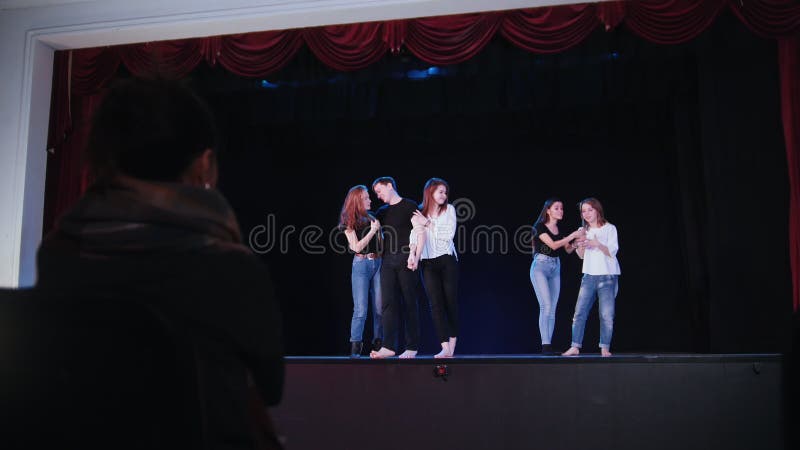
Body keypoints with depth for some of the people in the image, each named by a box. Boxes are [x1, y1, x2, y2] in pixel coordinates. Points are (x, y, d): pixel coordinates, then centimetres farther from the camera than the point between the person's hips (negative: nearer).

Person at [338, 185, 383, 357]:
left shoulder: (371, 218, 13)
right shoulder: (349, 221, -1)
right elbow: (357, 247, -10)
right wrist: (373, 230, -9)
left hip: (378, 263, 5)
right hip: (361, 264, -5)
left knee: (379, 307, 3)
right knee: (361, 309, -7)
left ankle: (378, 343, 12)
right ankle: (355, 347, 0)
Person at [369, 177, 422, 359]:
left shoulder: (410, 206, 3)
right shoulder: (382, 212, 20)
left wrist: (413, 254, -16)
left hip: (405, 259, -5)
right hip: (387, 260, 5)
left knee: (410, 303, -2)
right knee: (389, 302, -5)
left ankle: (412, 347, 1)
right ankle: (388, 346, -9)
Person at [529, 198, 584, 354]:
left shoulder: (560, 230, 12)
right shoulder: (539, 227, -6)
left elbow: (568, 250, 10)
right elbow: (553, 245, -17)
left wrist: (579, 239, -7)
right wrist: (573, 235, -18)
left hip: (555, 268, 6)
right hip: (540, 266, -6)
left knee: (552, 309, 3)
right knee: (546, 306, -16)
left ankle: (549, 346, 6)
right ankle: (545, 345, -16)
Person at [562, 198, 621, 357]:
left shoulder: (610, 228, 1)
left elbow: (612, 251, -6)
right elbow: (581, 255, 13)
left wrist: (598, 244, -22)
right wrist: (580, 246, -9)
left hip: (607, 275, -4)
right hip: (589, 275, 4)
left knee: (606, 314, -7)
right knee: (580, 311, -3)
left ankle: (605, 348, 1)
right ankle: (575, 347, -1)